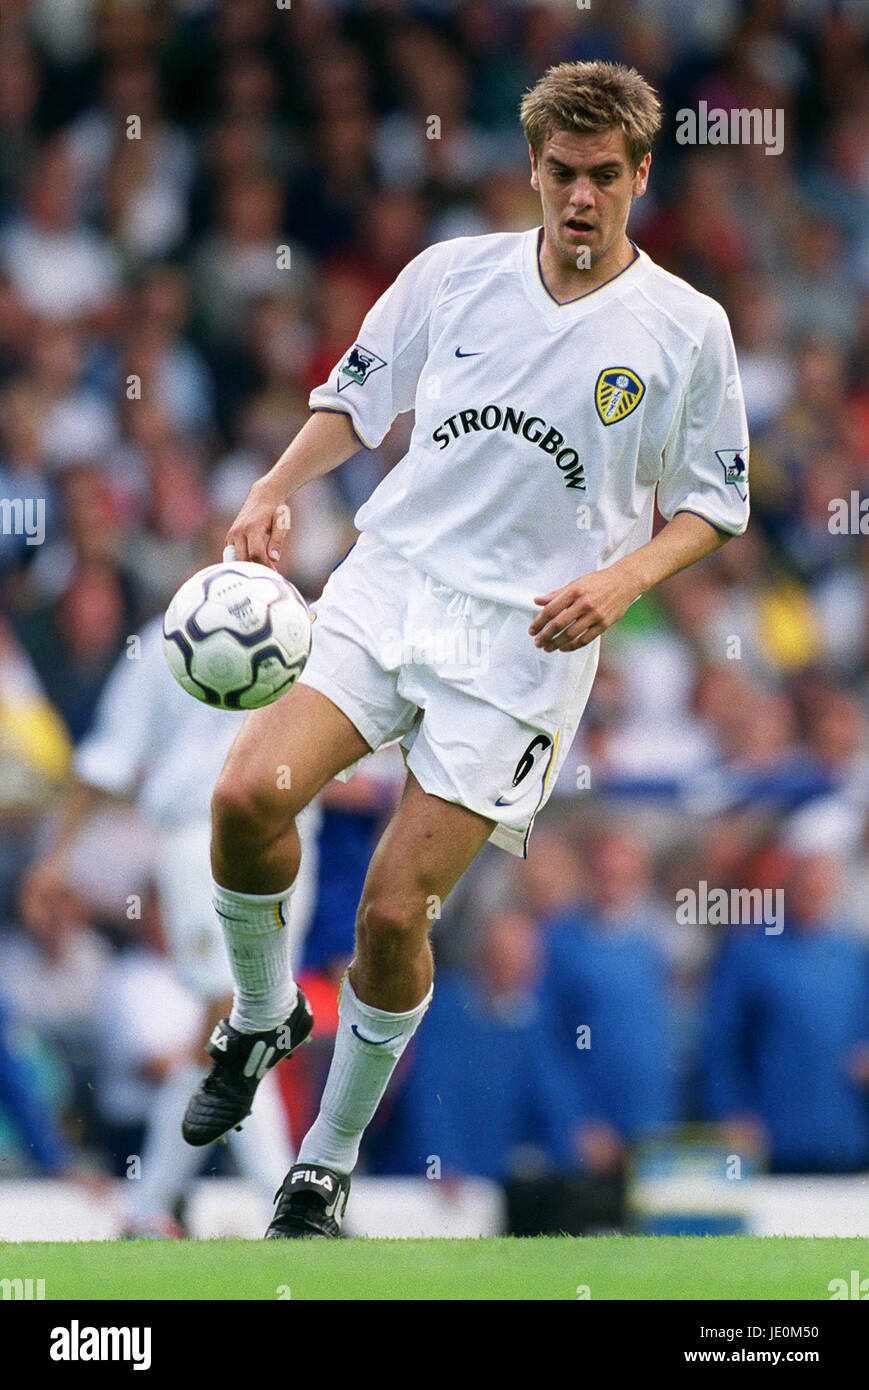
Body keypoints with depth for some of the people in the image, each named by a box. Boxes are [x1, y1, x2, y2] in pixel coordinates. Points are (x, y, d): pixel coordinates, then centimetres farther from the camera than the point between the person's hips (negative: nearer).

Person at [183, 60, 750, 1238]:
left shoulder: (686, 329, -1)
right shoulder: (452, 274, 4)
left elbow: (712, 501, 7)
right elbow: (358, 397, 17)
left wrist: (619, 580, -10)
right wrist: (277, 489, -1)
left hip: (524, 642, -2)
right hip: (386, 582, 2)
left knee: (394, 912, -8)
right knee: (249, 793, -21)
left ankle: (330, 1159, 13)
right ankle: (260, 1018, 8)